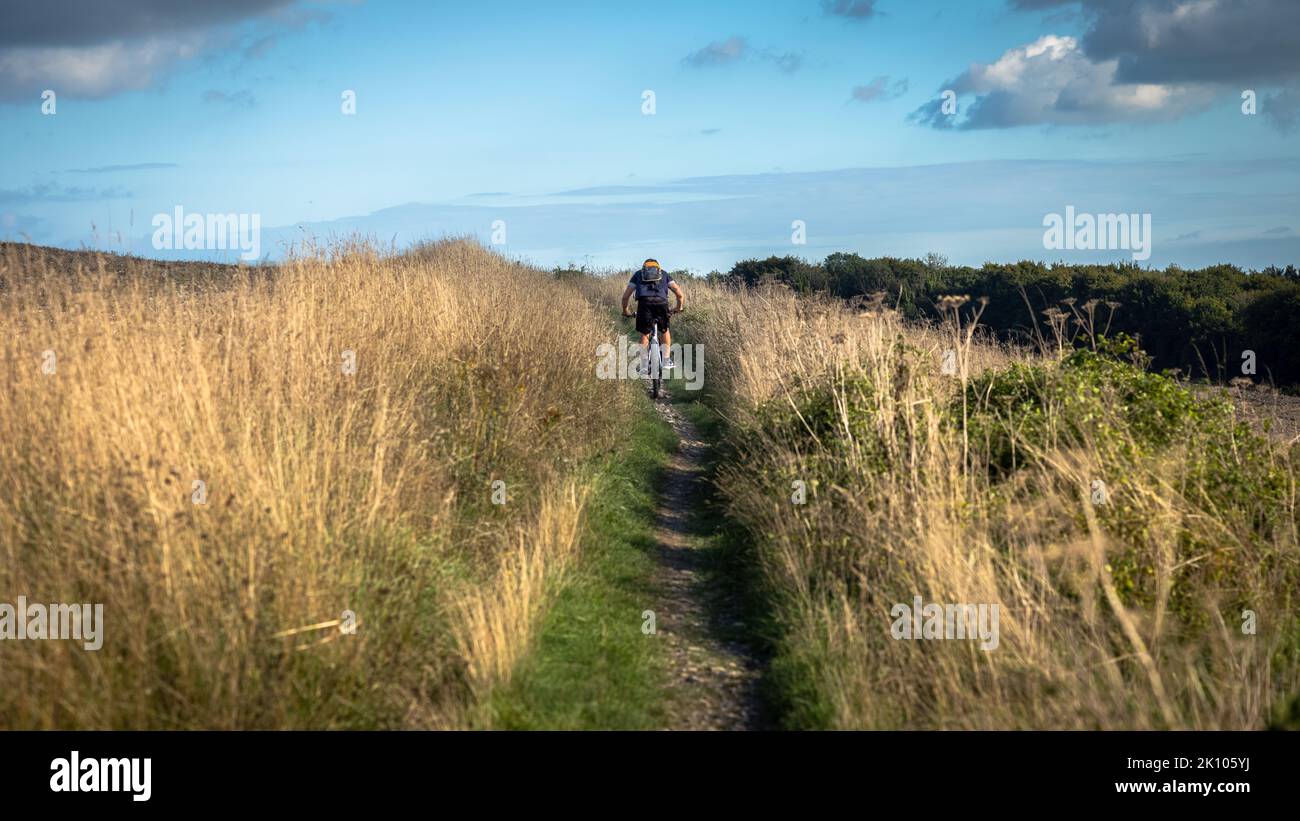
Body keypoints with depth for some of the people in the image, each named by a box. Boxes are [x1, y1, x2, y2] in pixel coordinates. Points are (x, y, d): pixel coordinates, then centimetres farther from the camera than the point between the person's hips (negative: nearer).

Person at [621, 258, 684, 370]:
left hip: (644, 303, 0)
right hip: (661, 303, 1)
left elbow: (625, 296, 22)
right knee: (665, 331, 25)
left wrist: (625, 311, 37)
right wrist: (679, 308, 38)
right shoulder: (664, 274, 31)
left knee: (644, 336, 16)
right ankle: (667, 362, 21)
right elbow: (679, 293, 22)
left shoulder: (638, 274, 30)